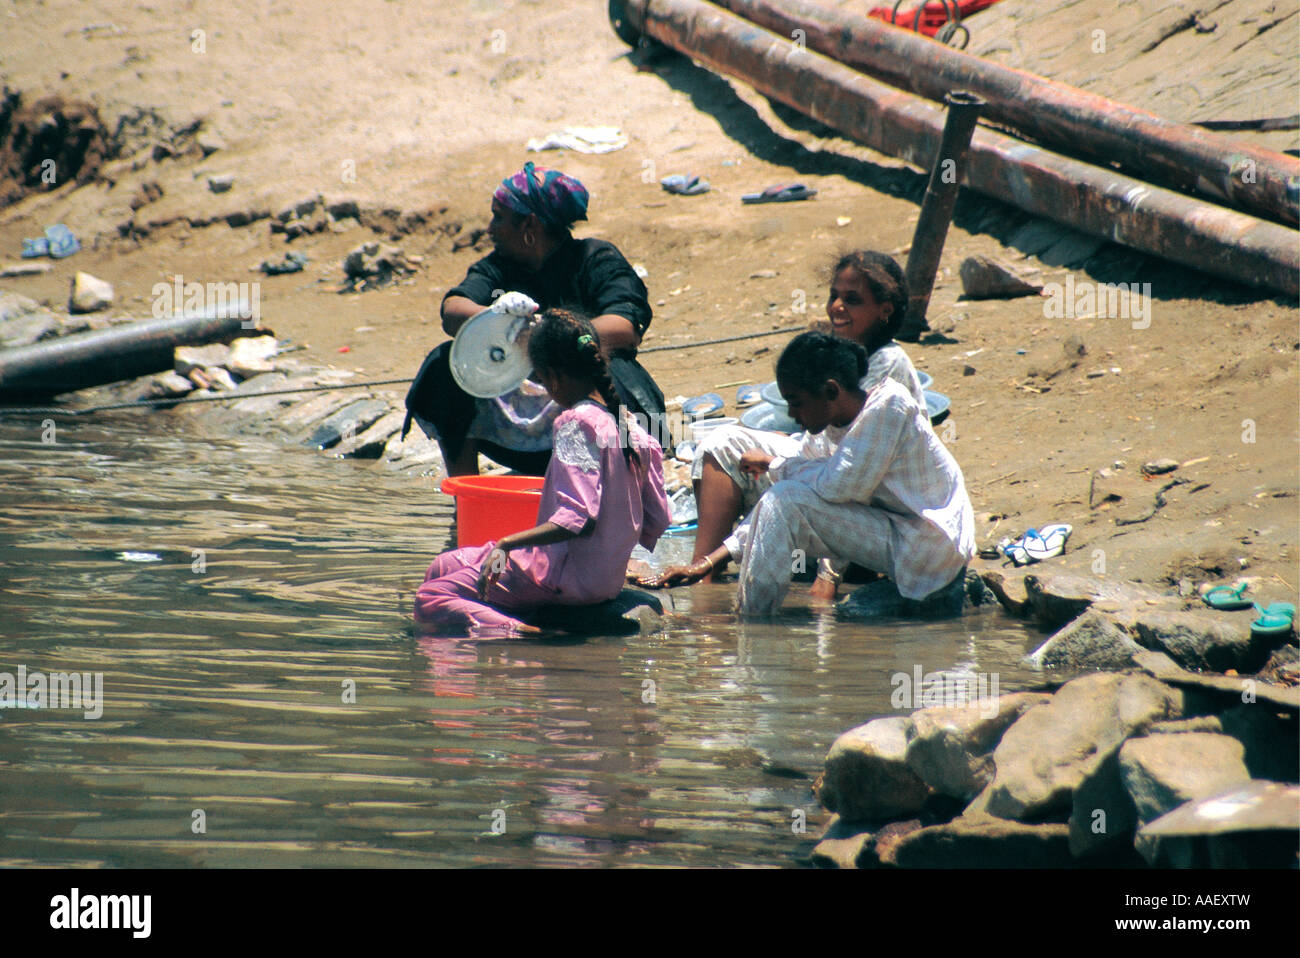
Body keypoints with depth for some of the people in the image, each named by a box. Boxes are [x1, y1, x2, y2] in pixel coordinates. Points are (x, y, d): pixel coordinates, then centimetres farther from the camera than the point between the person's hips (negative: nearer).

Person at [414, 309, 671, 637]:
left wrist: (506, 544, -26)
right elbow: (656, 521, 11)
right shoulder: (627, 422, 7)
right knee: (442, 567, 20)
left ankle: (520, 633, -28)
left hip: (571, 578, -9)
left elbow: (578, 518, -25)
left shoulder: (575, 423, -16)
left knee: (430, 600, -13)